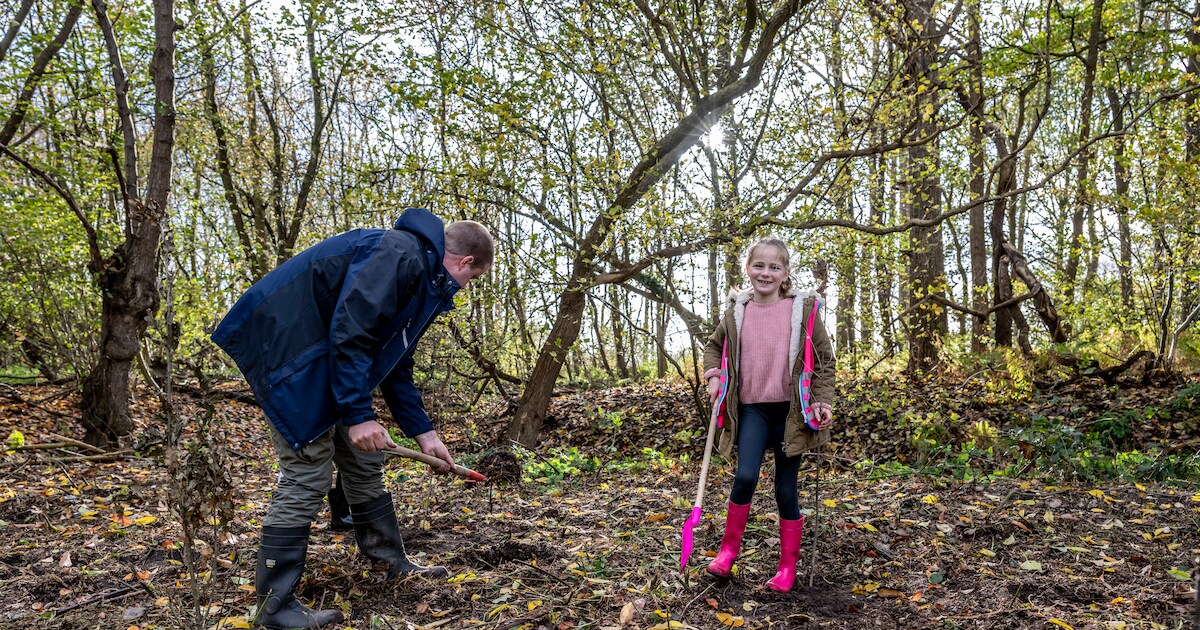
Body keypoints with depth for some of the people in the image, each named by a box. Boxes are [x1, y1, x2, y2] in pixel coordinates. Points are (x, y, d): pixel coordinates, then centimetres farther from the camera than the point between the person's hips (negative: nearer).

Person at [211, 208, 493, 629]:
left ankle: (395, 566, 28)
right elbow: (350, 332, -27)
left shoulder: (422, 280, 14)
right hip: (292, 350, -11)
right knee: (307, 476, -7)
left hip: (328, 361, 11)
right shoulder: (400, 255, -19)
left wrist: (423, 432, 18)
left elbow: (397, 367, 19)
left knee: (364, 466, 15)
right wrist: (358, 415, -24)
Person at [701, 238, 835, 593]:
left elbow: (824, 359, 4)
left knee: (786, 490, 5)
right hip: (752, 408, 1)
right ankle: (729, 549, 5)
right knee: (745, 476, -18)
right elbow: (714, 346, 21)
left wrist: (823, 402, -3)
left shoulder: (803, 309, -3)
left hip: (791, 410, -1)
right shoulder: (736, 313, 3)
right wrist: (713, 377, 5)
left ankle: (788, 566, 22)